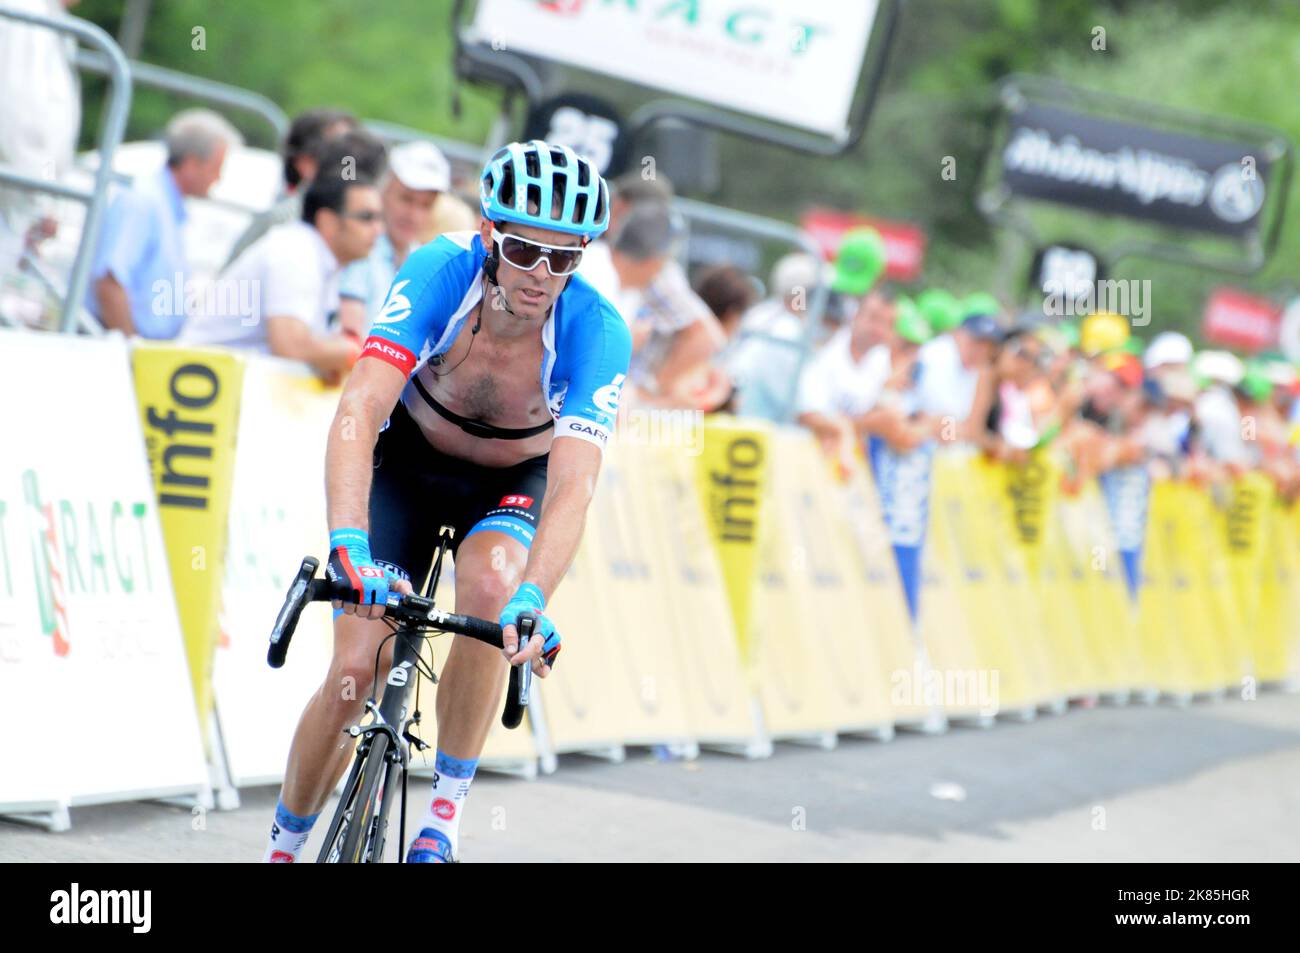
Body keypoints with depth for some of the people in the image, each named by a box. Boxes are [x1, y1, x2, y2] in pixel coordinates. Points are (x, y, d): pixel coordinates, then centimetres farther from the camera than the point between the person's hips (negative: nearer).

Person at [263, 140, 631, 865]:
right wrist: (349, 545, -55)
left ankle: (448, 806, -15)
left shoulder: (598, 332, -31)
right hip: (410, 460, 0)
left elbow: (573, 486, -40)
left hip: (515, 481, 0)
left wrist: (532, 601, -57)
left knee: (490, 586, -33)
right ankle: (284, 848, 12)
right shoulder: (442, 272, -31)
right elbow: (360, 410, -41)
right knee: (358, 666, -12)